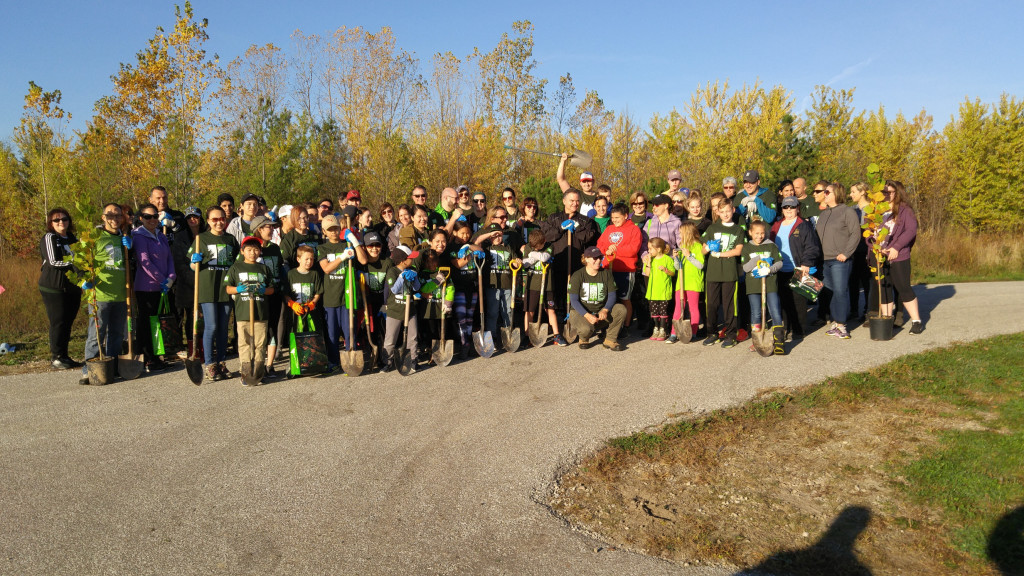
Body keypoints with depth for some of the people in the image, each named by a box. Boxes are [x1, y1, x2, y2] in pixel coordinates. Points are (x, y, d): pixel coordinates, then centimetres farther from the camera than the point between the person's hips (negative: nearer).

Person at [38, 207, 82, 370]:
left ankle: (64, 356, 17)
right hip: (54, 287, -6)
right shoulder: (49, 238, -4)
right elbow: (54, 261, -13)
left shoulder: (73, 238, 16)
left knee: (68, 322, 9)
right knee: (58, 322, -4)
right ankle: (56, 358, 5)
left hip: (72, 287, 6)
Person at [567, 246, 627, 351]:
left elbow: (612, 296, -2)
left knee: (621, 309, -23)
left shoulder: (606, 273, 3)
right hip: (580, 312, -3)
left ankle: (610, 339, -9)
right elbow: (574, 300, -13)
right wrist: (587, 315, -27)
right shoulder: (577, 276, -8)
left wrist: (605, 311, -23)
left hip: (600, 312, 3)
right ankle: (584, 339, 4)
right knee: (586, 329, -36)